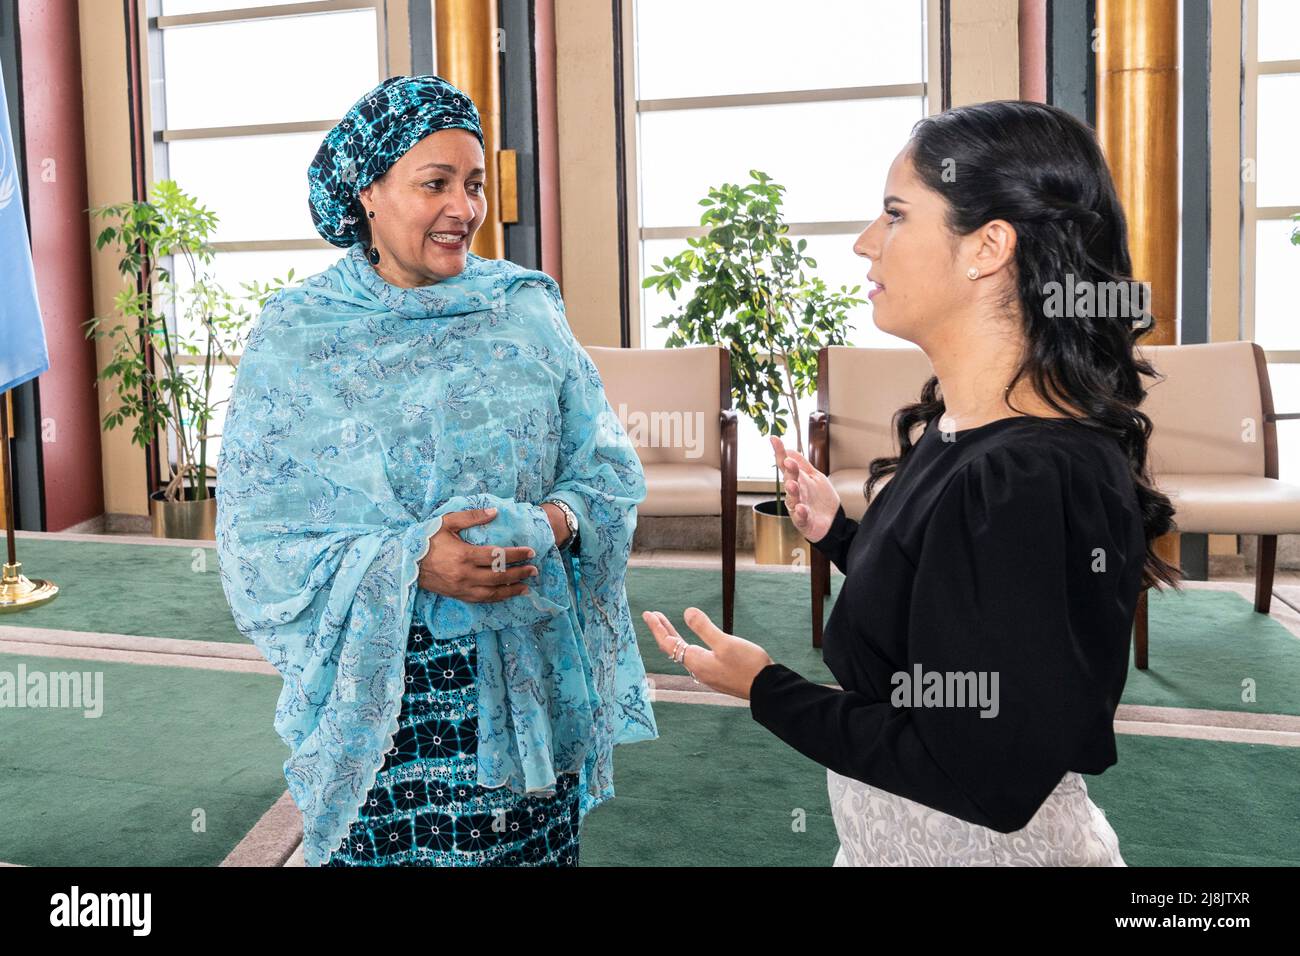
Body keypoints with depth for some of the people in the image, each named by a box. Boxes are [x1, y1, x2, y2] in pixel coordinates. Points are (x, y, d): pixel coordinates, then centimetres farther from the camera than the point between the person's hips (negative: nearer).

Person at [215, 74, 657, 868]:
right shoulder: (295, 336, -4)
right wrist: (409, 562, -23)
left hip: (528, 681, 2)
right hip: (376, 695, -1)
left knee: (528, 849, 13)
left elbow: (611, 468, 2)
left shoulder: (527, 310, 2)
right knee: (388, 848, 10)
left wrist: (553, 524, -19)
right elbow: (261, 541, -9)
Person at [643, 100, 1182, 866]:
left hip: (987, 843, -8)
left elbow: (990, 782, -25)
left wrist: (765, 689, -19)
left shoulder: (1033, 485, -27)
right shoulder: (954, 428, -2)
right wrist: (836, 532, 4)